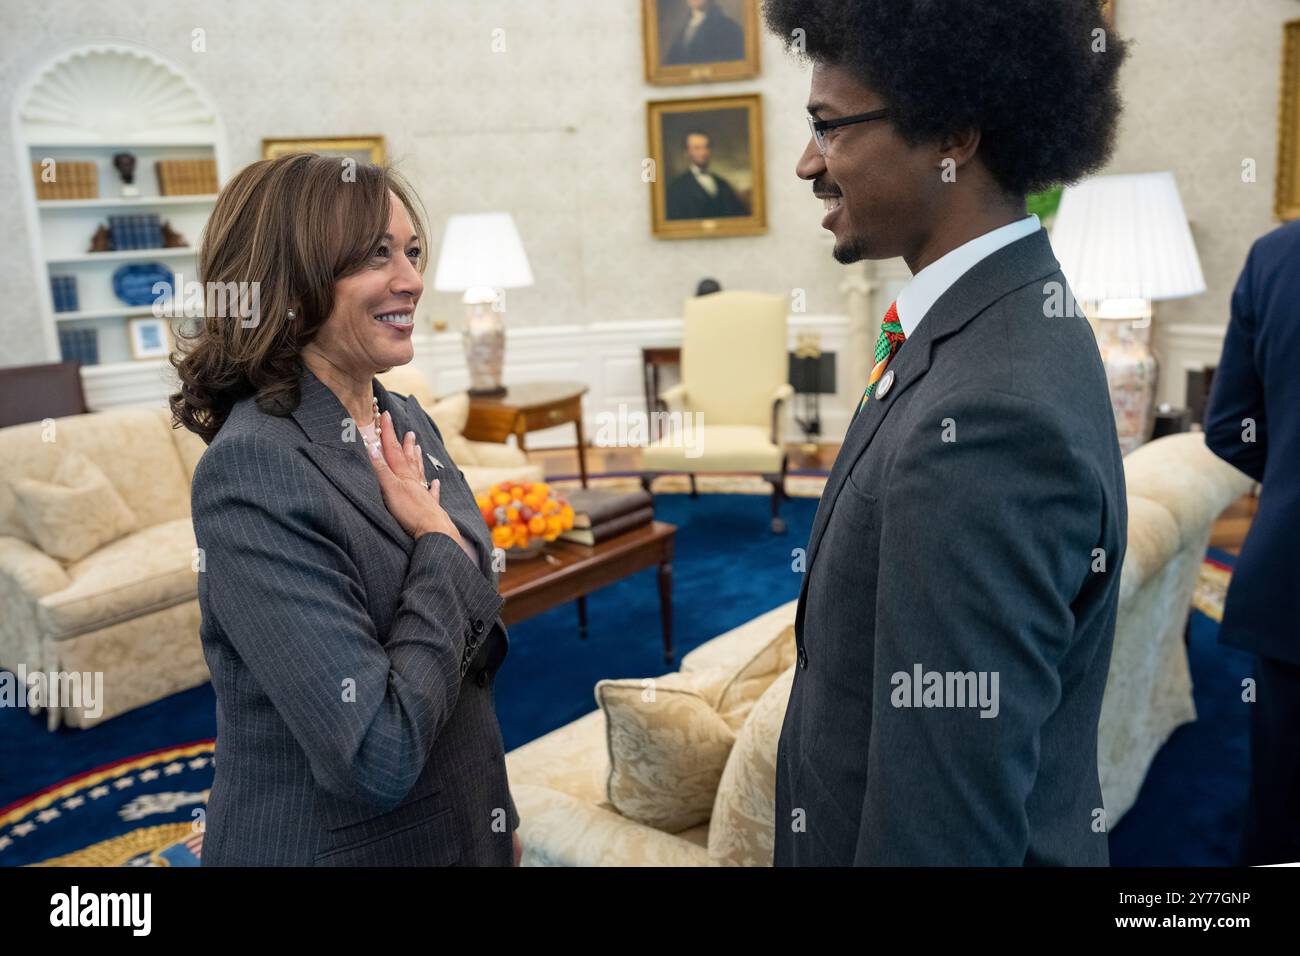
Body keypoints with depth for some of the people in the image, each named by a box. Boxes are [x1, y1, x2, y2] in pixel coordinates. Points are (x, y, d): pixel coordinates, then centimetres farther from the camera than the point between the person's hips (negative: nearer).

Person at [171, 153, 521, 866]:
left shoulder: (407, 421, -2)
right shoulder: (255, 467, -25)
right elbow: (380, 757, -29)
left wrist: (499, 817, 14)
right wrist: (444, 545, -20)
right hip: (328, 843, -6)